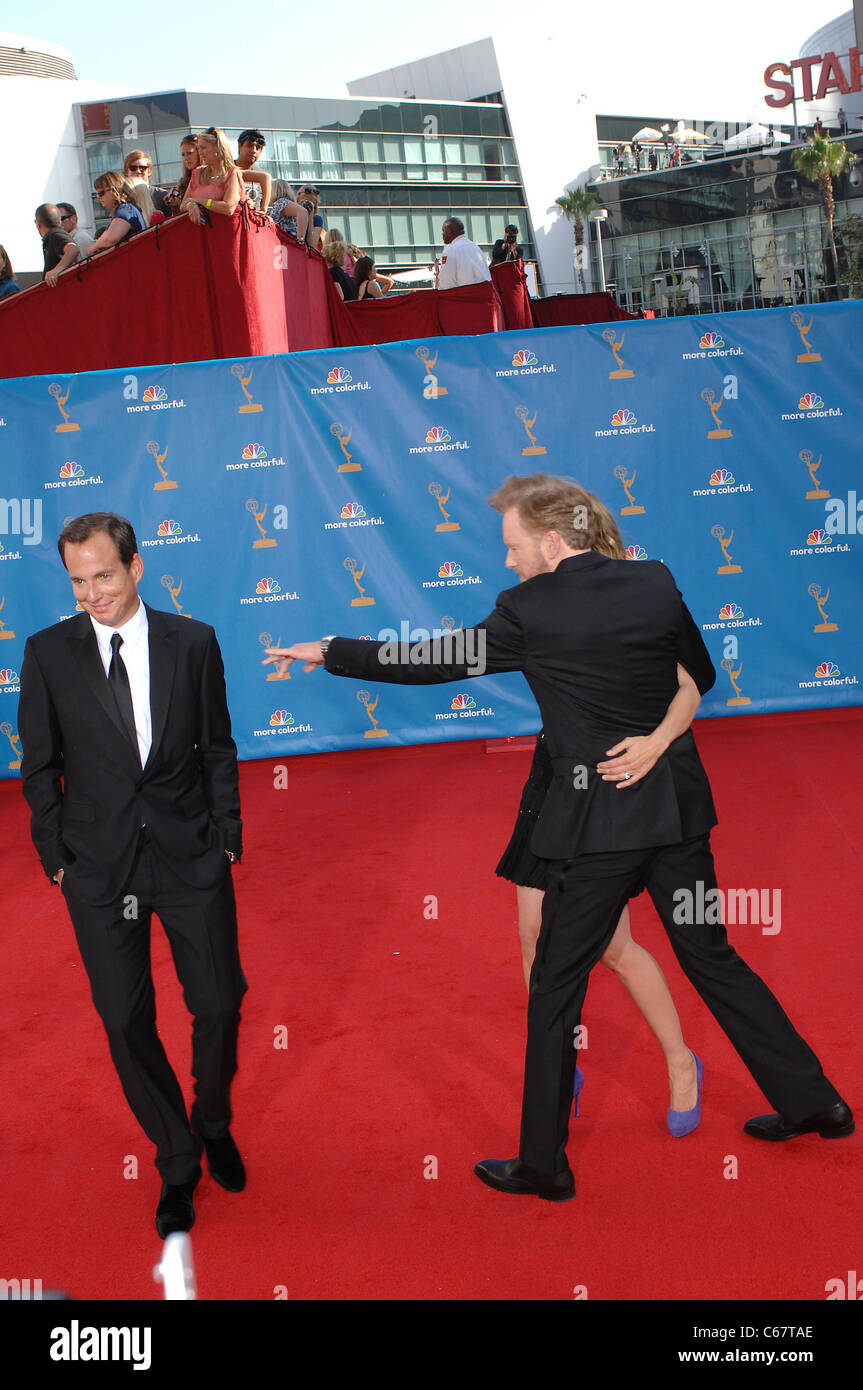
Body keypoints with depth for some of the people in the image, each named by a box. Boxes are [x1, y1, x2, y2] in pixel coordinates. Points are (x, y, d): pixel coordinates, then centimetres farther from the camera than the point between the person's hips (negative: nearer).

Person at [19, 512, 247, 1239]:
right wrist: (57, 857, 0)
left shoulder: (193, 642, -1)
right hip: (99, 864, 0)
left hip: (191, 855, 0)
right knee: (126, 1021, 5)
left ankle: (213, 1125, 37)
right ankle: (178, 1164, 25)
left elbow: (218, 748, 6)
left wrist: (226, 836, 2)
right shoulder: (48, 653, -2)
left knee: (219, 1003, 7)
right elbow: (40, 768, 3)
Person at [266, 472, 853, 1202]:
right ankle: (814, 1102, 27)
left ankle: (543, 1162, 16)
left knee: (556, 986, 7)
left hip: (597, 820, -5)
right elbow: (701, 678, 13)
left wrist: (330, 653, 9)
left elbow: (433, 662, -2)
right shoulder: (657, 582, 2)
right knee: (713, 958, 19)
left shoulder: (529, 611, -10)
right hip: (678, 806, 5)